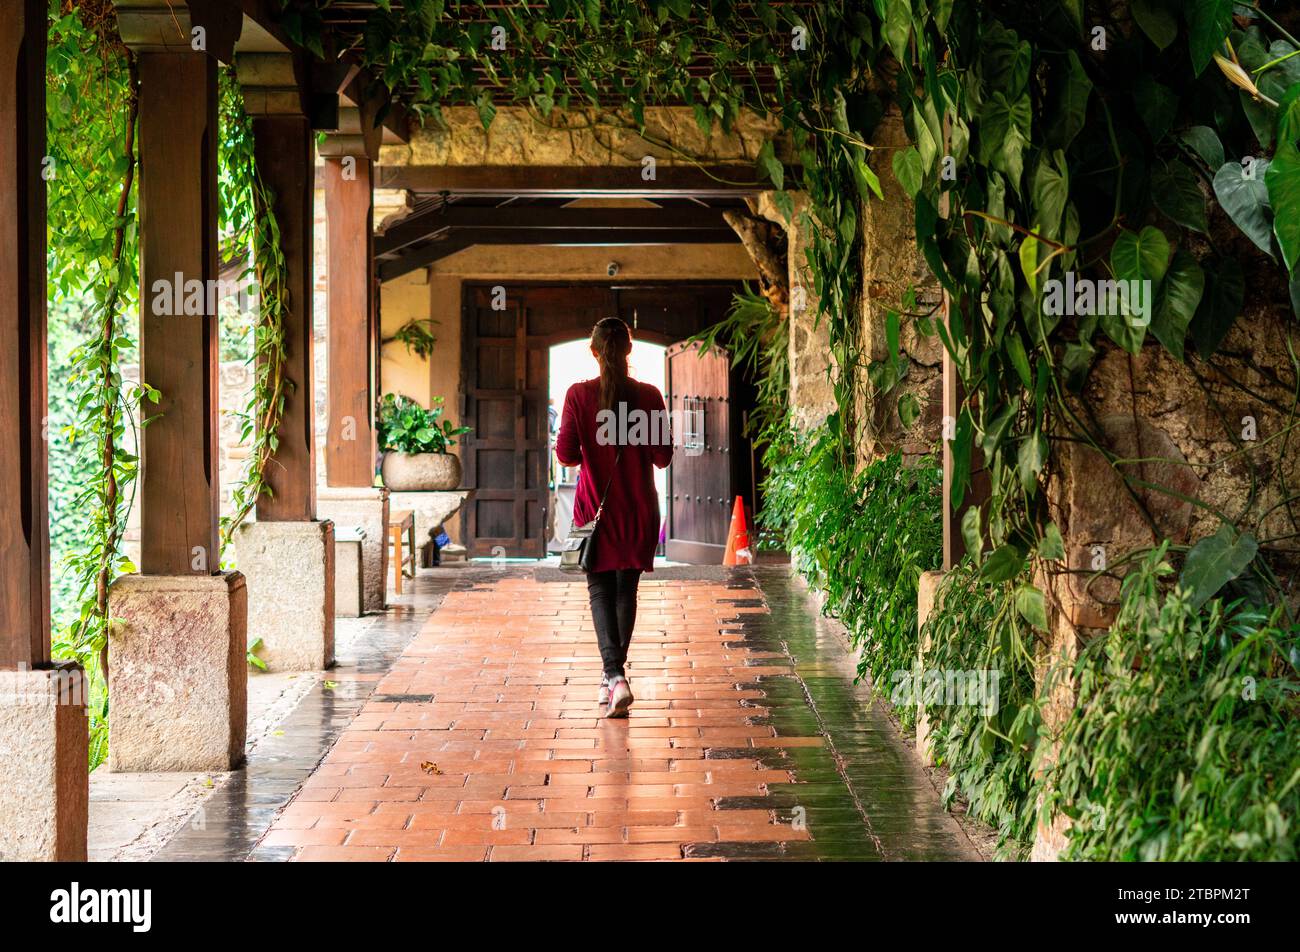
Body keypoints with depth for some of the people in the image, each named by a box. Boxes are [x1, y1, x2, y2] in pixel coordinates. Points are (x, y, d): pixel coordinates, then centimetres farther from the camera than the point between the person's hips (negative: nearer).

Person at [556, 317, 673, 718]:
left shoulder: (579, 394, -9)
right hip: (638, 508, 1)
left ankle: (615, 675, -15)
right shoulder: (649, 396, -6)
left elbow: (566, 453, -10)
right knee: (627, 589, 14)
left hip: (596, 505, -1)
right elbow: (663, 456, -4)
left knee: (601, 590, 3)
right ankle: (615, 676, 23)